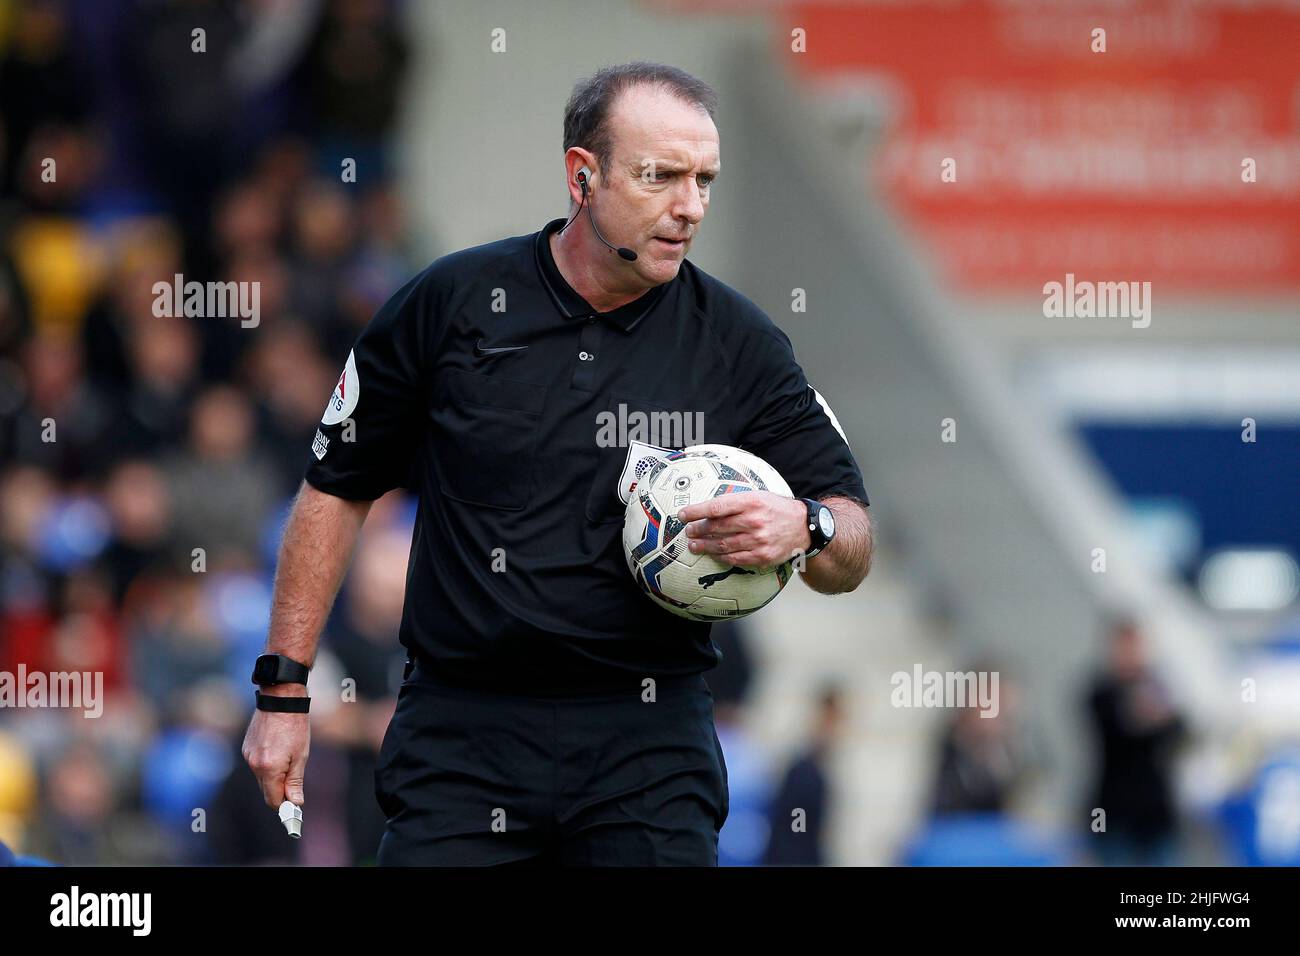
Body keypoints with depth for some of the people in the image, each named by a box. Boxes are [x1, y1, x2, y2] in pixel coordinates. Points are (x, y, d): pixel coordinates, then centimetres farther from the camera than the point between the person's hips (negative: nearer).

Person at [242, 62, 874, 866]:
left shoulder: (740, 345, 2)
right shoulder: (454, 302, 1)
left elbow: (853, 548, 5)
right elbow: (337, 488, 10)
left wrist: (803, 529, -20)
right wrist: (284, 687, 7)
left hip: (647, 739, 0)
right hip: (460, 731, 0)